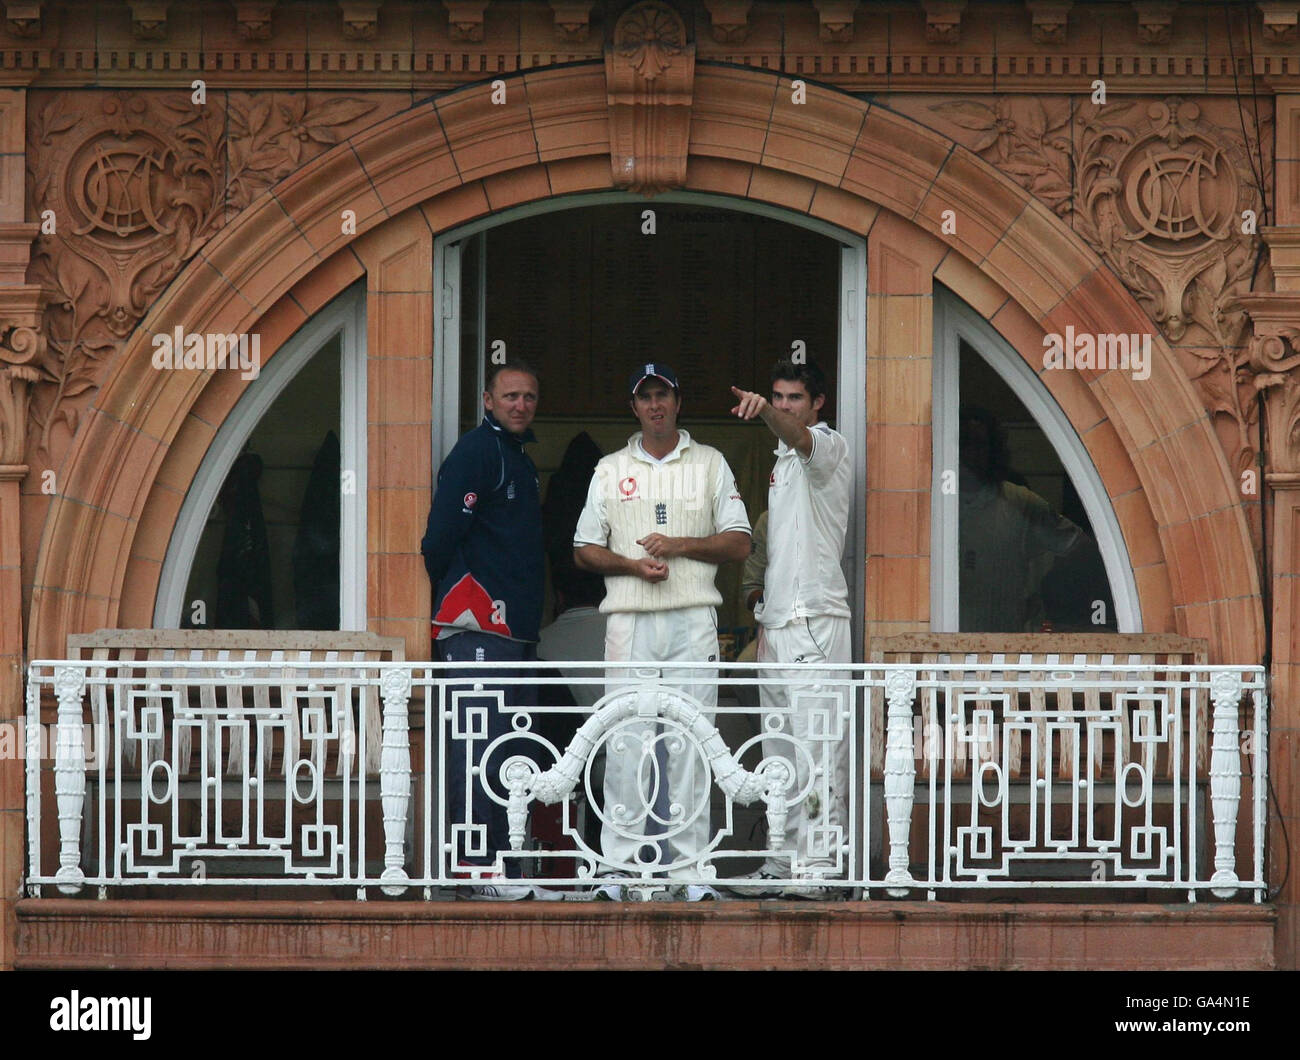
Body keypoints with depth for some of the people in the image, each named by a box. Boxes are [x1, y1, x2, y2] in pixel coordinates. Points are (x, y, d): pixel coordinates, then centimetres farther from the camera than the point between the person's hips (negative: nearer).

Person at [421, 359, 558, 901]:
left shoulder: (519, 459, 22)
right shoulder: (476, 451, -7)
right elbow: (442, 532, -14)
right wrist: (448, 593, -6)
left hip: (512, 627, 10)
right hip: (477, 625, -10)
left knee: (502, 753, 9)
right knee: (479, 745, -11)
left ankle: (500, 869, 11)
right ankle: (475, 867, -13)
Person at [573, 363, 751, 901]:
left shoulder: (710, 464, 13)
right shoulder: (610, 470, 15)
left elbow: (739, 543, 8)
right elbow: (584, 549, 13)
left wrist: (679, 544, -7)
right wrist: (632, 564, -6)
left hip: (692, 620, -1)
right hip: (629, 619, 1)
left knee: (689, 742, -5)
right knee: (626, 740, -6)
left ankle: (687, 866, -4)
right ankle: (623, 862, -4)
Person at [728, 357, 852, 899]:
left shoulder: (828, 446, -4)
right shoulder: (783, 461, 22)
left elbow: (799, 437, -30)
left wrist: (768, 415, -50)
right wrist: (763, 616, 18)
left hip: (814, 618, -10)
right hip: (778, 621, 10)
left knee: (816, 745, -13)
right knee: (780, 752, 11)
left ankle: (819, 864, -17)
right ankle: (785, 862, 15)